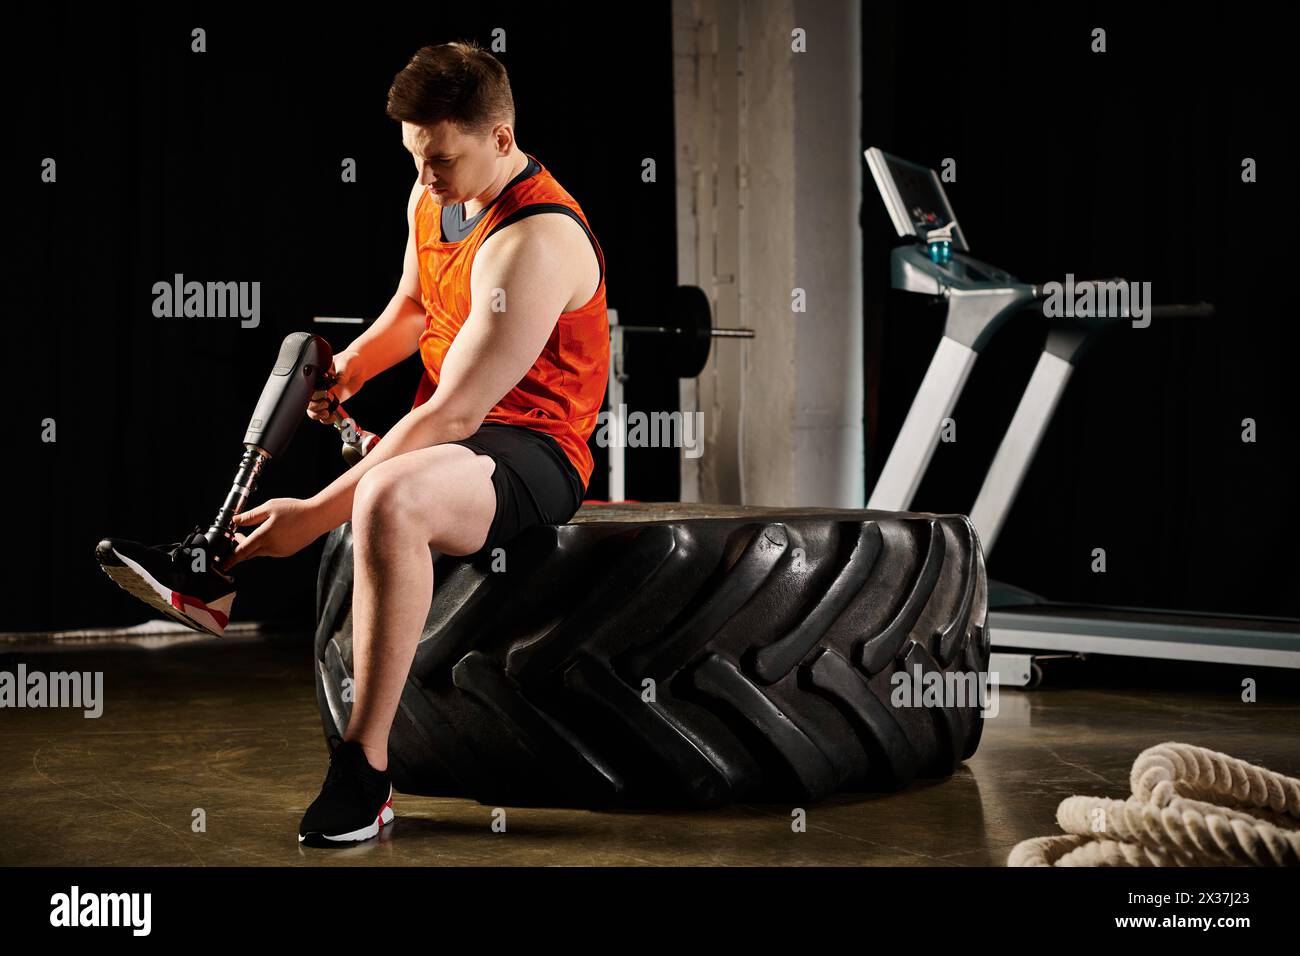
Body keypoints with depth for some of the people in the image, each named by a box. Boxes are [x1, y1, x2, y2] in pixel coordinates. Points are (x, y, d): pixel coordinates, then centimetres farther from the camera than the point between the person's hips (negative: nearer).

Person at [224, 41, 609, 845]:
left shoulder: (536, 243, -25)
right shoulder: (432, 197, 3)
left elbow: (453, 417, -29)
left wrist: (316, 515, -30)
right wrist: (350, 369, 4)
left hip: (533, 449, -10)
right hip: (444, 422, 10)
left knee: (390, 498, -39)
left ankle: (364, 772, -31)